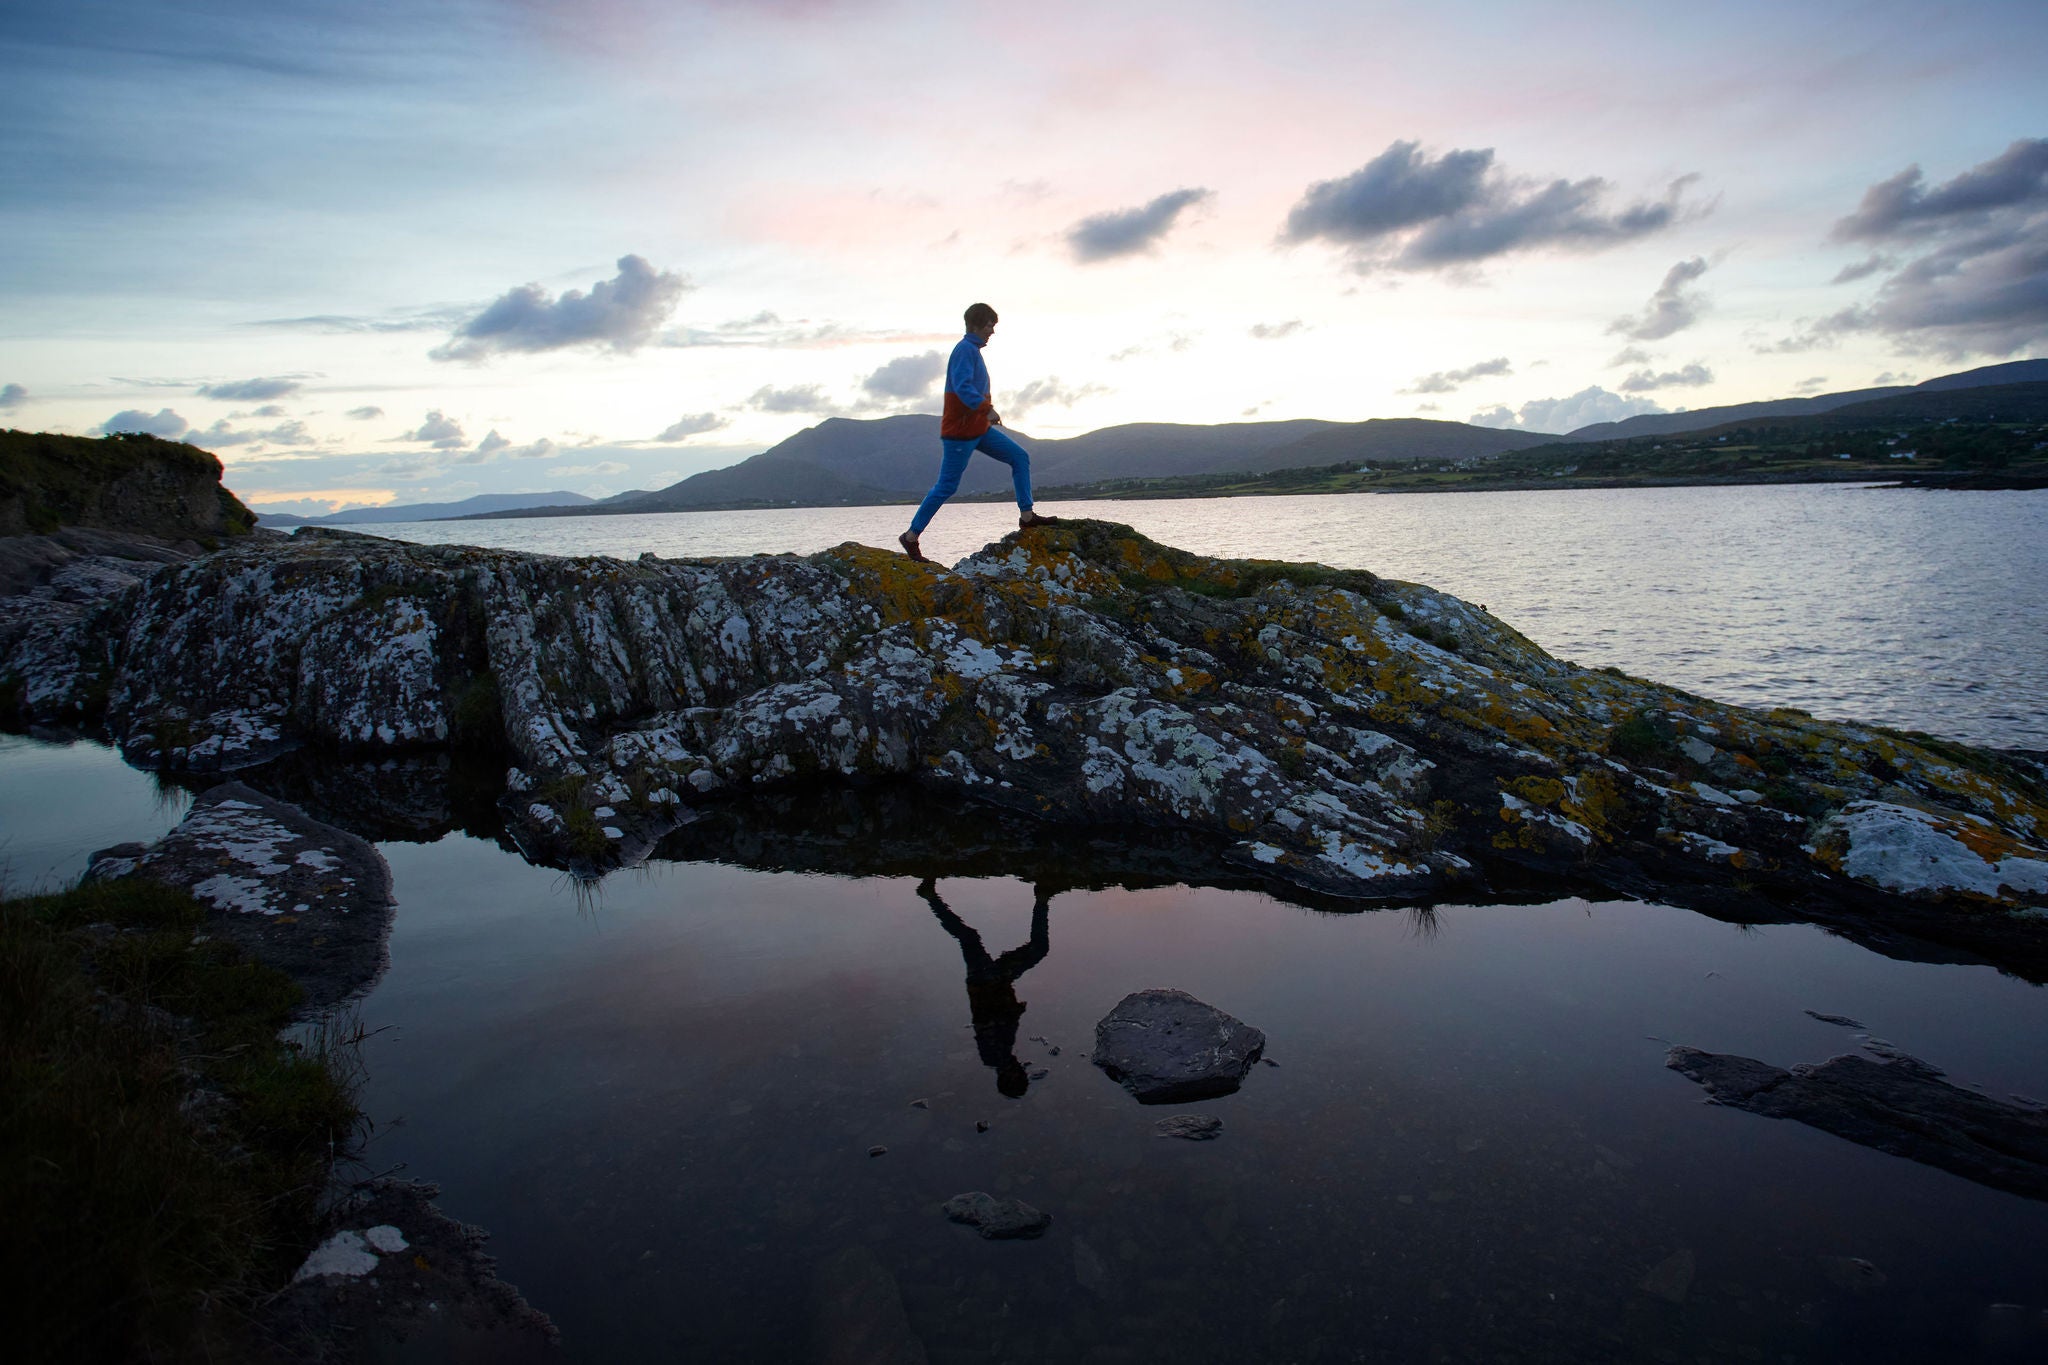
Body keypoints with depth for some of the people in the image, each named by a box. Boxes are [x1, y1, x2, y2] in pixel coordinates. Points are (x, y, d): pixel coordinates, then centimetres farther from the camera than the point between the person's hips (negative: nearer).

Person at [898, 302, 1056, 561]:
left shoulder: (972, 350, 15)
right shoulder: (965, 350, -15)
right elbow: (962, 387, -29)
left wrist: (988, 413, 20)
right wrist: (987, 409, -35)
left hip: (979, 428, 10)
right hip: (960, 431, -10)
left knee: (1019, 457, 4)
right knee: (947, 486, -5)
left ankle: (1026, 516, 4)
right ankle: (911, 536, 5)